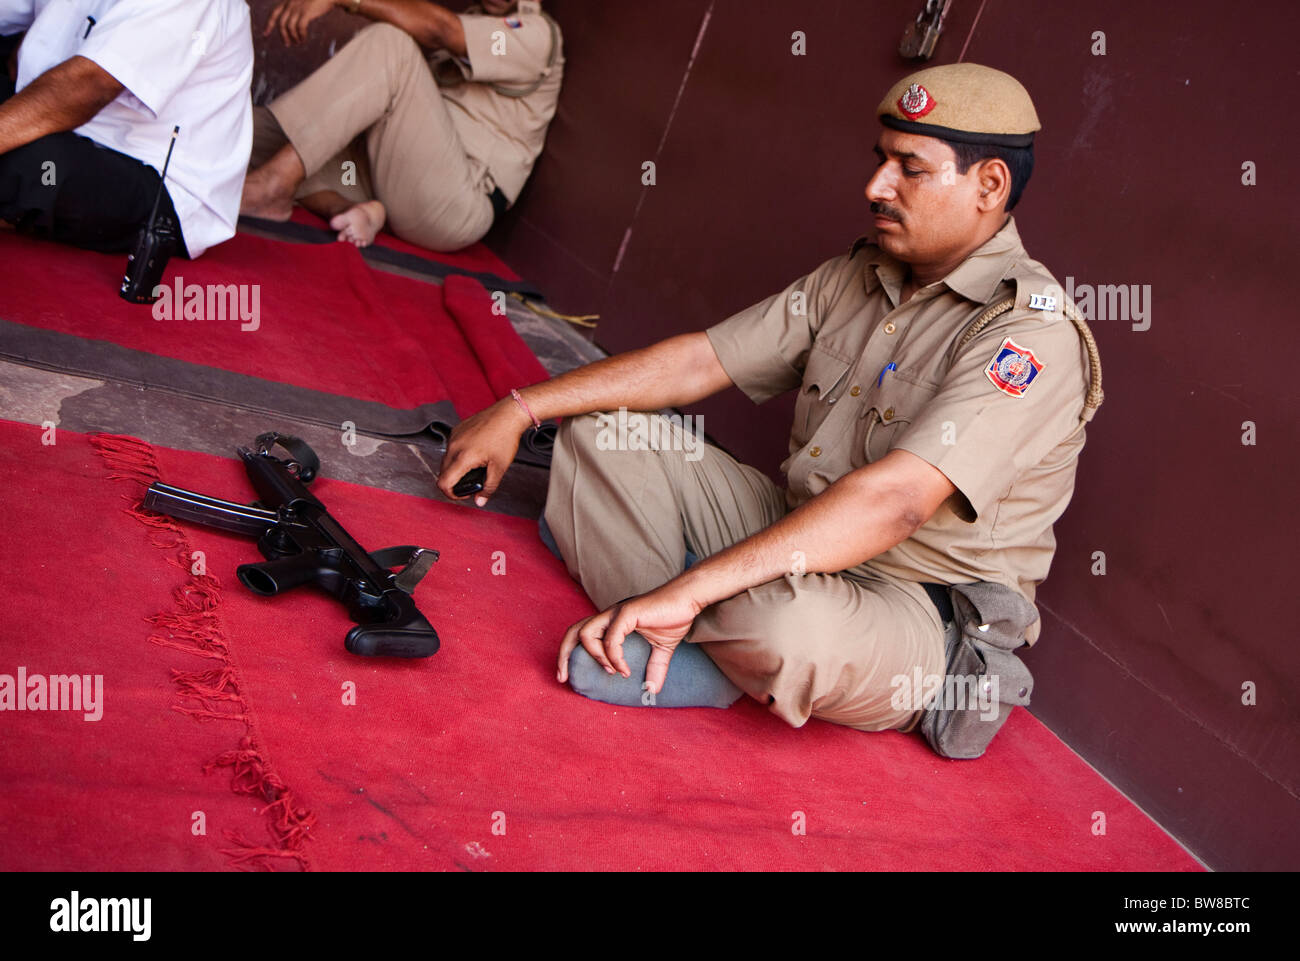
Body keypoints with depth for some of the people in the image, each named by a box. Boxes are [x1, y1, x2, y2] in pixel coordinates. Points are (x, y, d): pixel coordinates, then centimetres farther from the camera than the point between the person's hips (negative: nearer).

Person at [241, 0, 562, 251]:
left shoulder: (536, 33, -2)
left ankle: (276, 184, -31)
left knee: (389, 44, -24)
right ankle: (350, 211, -22)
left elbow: (437, 29, -17)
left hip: (451, 205, -8)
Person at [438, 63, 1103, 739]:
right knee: (596, 429, 5)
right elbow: (701, 361, 7)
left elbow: (895, 501, -33)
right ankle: (679, 639, -13)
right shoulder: (856, 277, 7)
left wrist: (685, 590, -38)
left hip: (913, 614, -8)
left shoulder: (1032, 333, -21)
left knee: (787, 625, -42)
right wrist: (521, 409, 1)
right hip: (792, 538, 8)